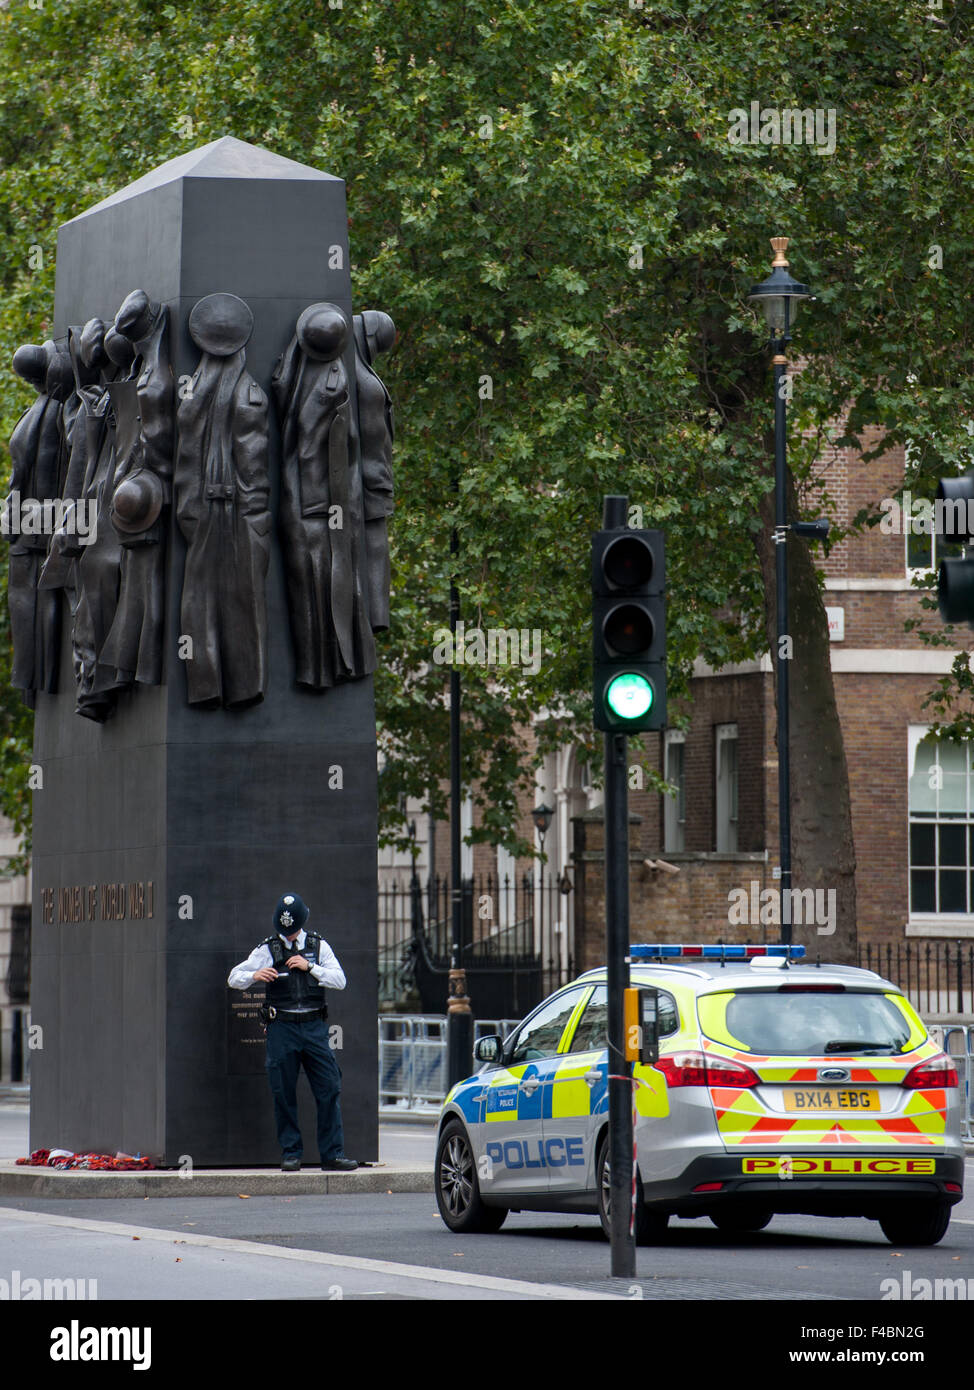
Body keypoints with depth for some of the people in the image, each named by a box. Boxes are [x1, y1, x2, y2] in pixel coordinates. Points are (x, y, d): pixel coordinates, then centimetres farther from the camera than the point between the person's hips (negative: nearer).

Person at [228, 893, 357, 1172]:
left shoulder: (318, 946, 10)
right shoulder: (268, 949, 6)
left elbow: (339, 980, 3)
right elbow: (234, 978, 4)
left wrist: (310, 967, -10)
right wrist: (255, 975, -17)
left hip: (314, 1026, 1)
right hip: (282, 1027, -1)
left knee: (329, 1090, -4)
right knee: (284, 1094, -1)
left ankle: (332, 1154, 0)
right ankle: (291, 1154, 9)